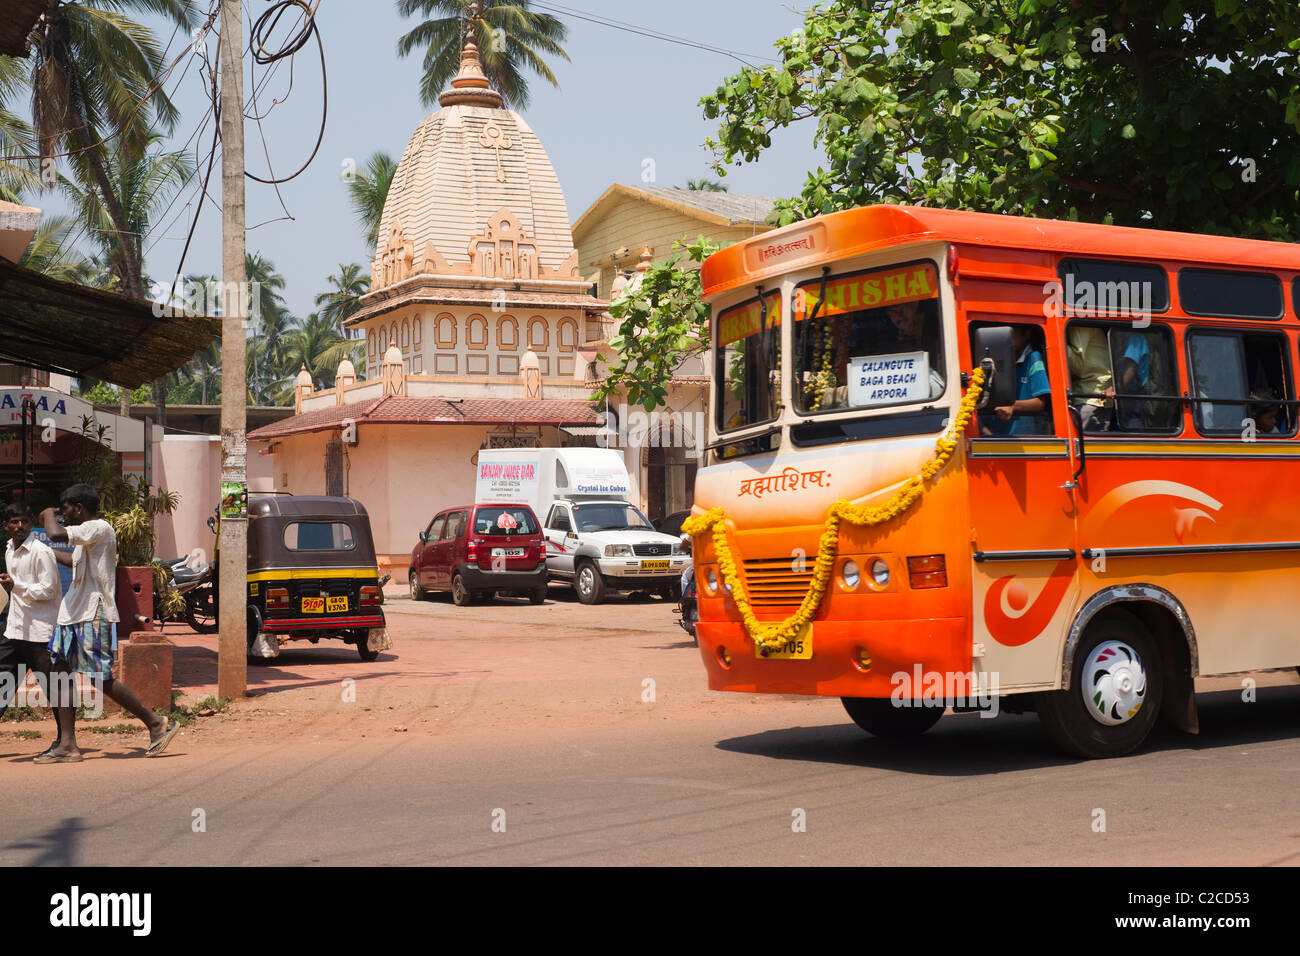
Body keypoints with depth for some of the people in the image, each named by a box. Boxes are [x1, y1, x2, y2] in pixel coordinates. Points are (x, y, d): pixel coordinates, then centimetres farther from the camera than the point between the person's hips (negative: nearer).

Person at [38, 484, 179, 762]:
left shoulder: (99, 528, -13)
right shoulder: (88, 534, 20)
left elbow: (55, 534, -26)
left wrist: (48, 514, -5)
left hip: (94, 616, -10)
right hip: (74, 614, 10)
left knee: (102, 679, -8)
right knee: (61, 670, 2)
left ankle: (157, 724, 3)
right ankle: (67, 745, 3)